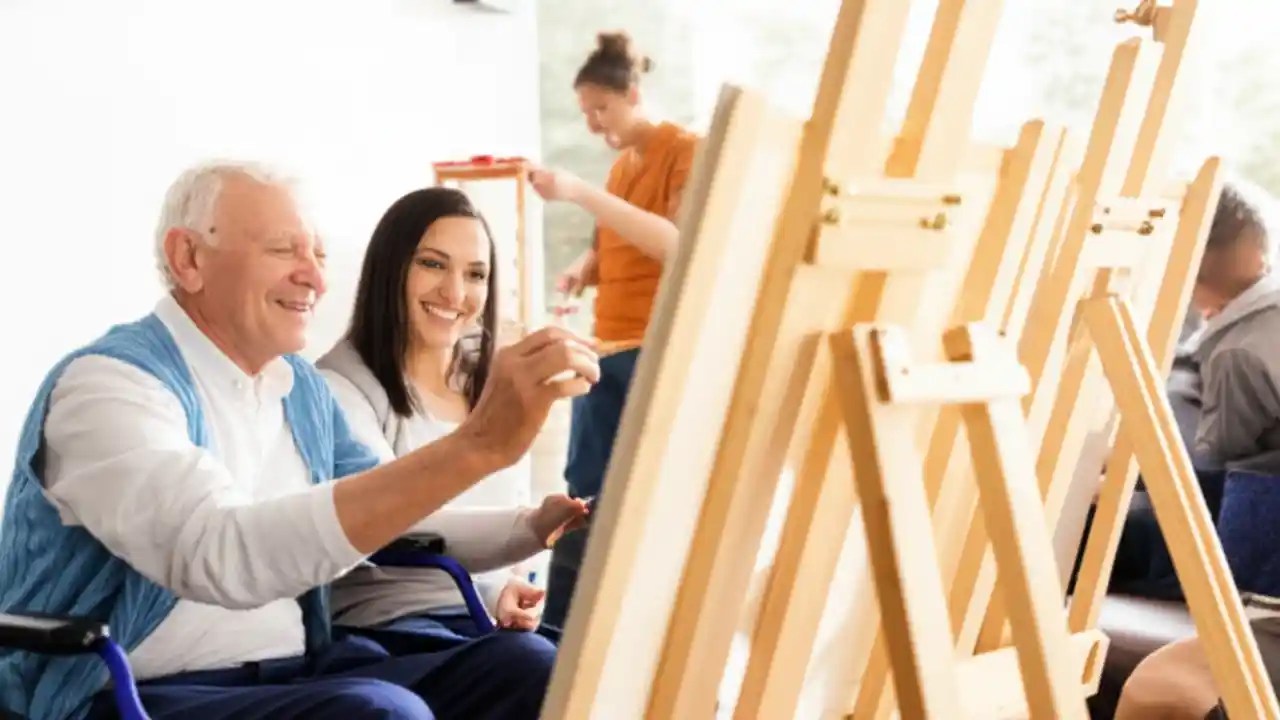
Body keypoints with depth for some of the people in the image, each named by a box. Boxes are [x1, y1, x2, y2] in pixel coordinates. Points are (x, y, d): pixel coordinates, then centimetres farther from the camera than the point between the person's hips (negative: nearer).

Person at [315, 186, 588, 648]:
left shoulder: (495, 389, 15)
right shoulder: (339, 388, -7)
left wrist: (502, 590, -3)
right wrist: (531, 527, -36)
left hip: (485, 620, 6)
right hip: (385, 626, -6)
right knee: (549, 670, -32)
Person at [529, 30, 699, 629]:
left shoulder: (689, 152, -7)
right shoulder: (621, 162, 15)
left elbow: (675, 244, -22)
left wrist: (582, 193, -27)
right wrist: (585, 267, 2)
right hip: (608, 349, 8)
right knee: (583, 492, 5)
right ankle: (556, 632, 8)